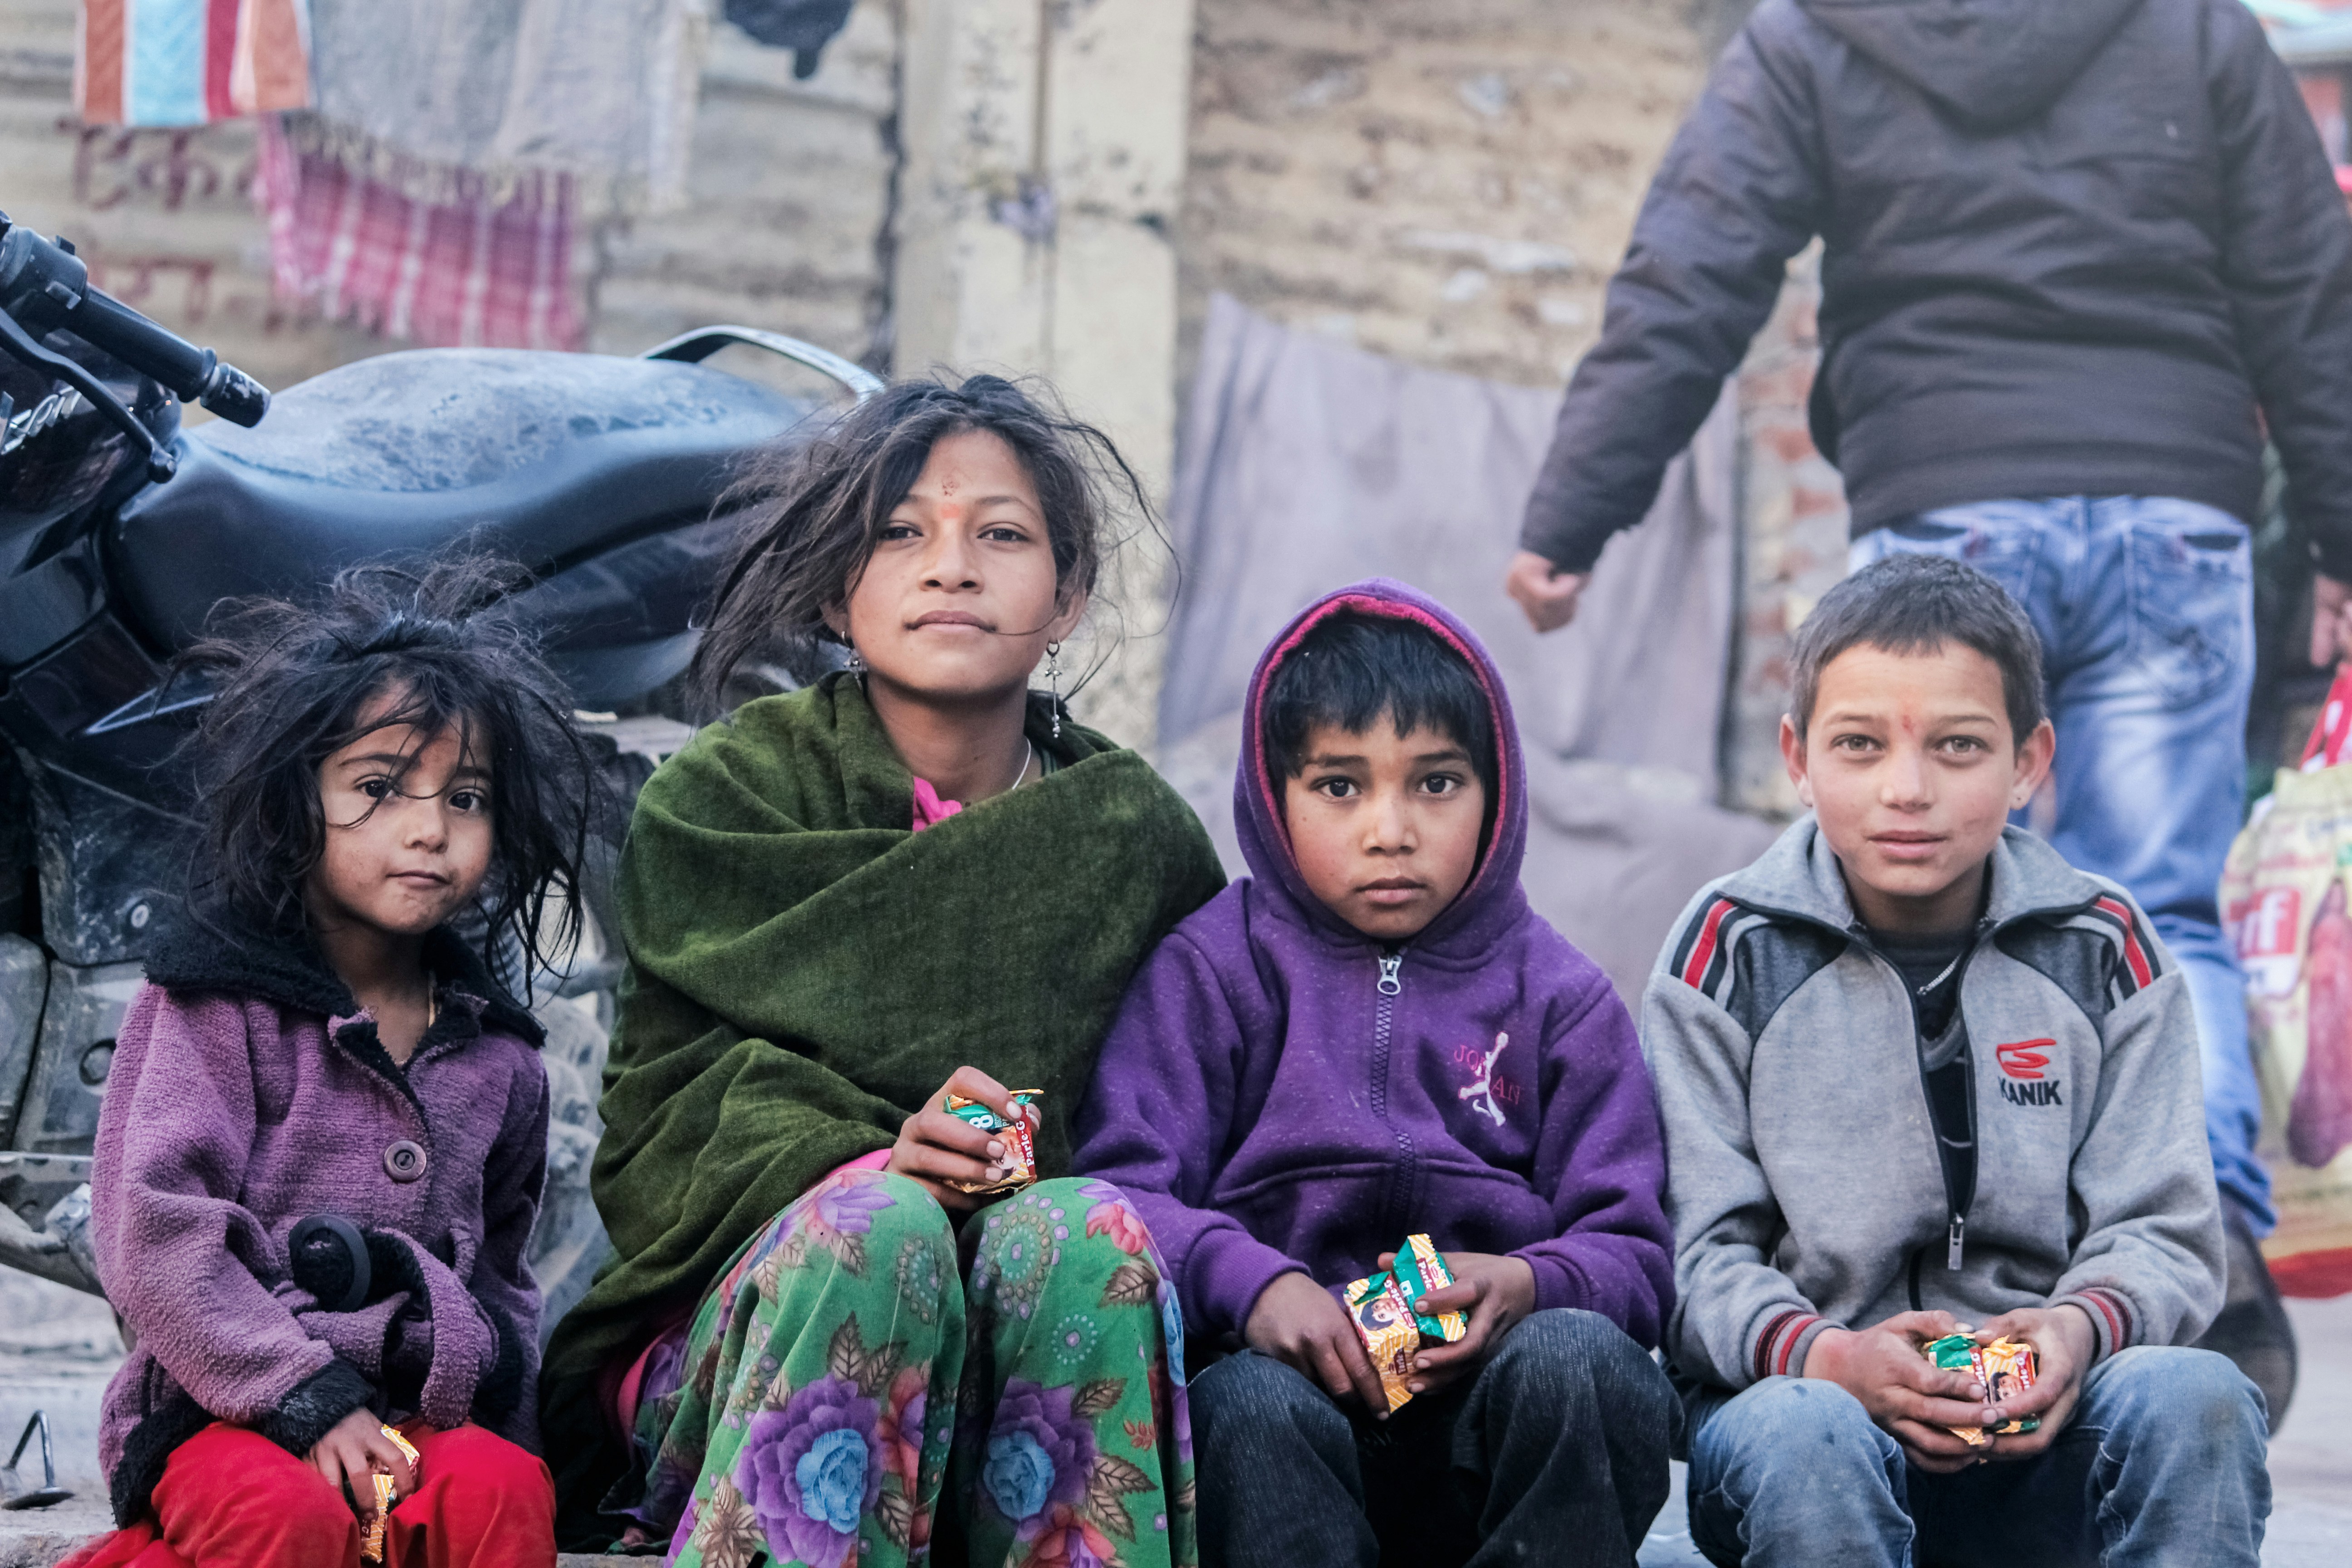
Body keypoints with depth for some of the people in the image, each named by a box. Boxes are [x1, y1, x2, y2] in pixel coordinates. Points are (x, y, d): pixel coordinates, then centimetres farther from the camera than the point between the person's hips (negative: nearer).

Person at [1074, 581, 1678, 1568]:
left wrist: (1530, 1284, -16)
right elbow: (1119, 1186, -1)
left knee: (1581, 1359, -32)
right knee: (1251, 1407, -36)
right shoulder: (1215, 969, 12)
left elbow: (1632, 1254, 8)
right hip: (1292, 1372, -1)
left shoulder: (1557, 998, 15)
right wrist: (1249, 1281, -22)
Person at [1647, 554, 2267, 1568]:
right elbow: (1695, 1252, -5)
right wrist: (1823, 1356, -25)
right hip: (1797, 1394, -2)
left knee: (2195, 1399, -30)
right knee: (1800, 1437, -37)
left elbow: (2164, 1230, 3)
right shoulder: (1729, 955, 1)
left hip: (2039, 1423, 2)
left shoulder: (2104, 953, 7)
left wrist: (2084, 1328, -21)